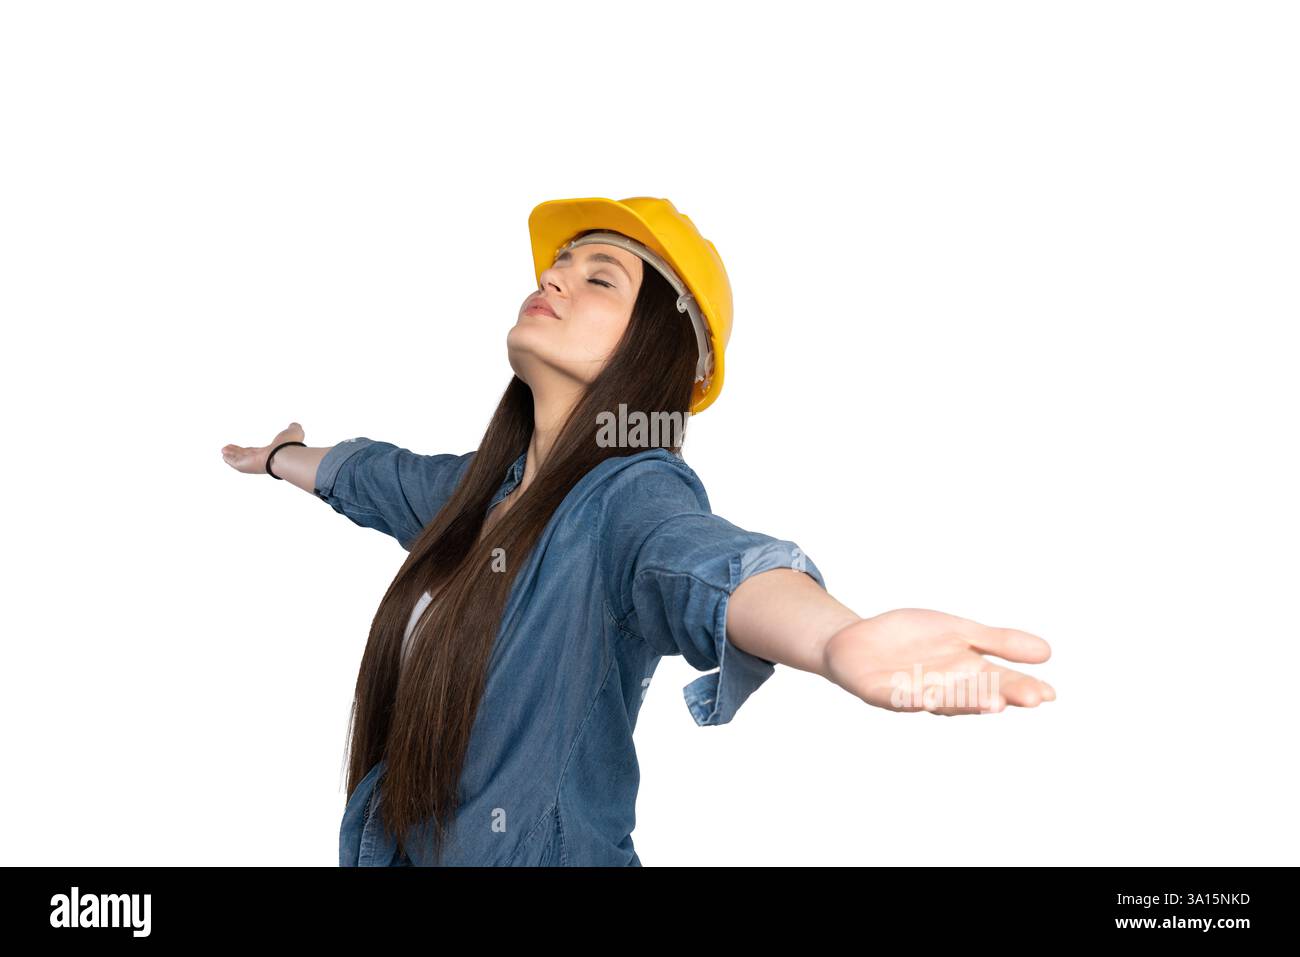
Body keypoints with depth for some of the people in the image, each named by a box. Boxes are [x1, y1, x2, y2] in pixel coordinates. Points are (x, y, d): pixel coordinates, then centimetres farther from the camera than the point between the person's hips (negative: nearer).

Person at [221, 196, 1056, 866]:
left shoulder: (632, 495, -22)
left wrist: (840, 640, -67)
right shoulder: (477, 486, 0)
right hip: (396, 846, 7)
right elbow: (370, 473, 21)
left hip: (543, 848, -6)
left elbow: (704, 565, -45)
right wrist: (282, 456, 41)